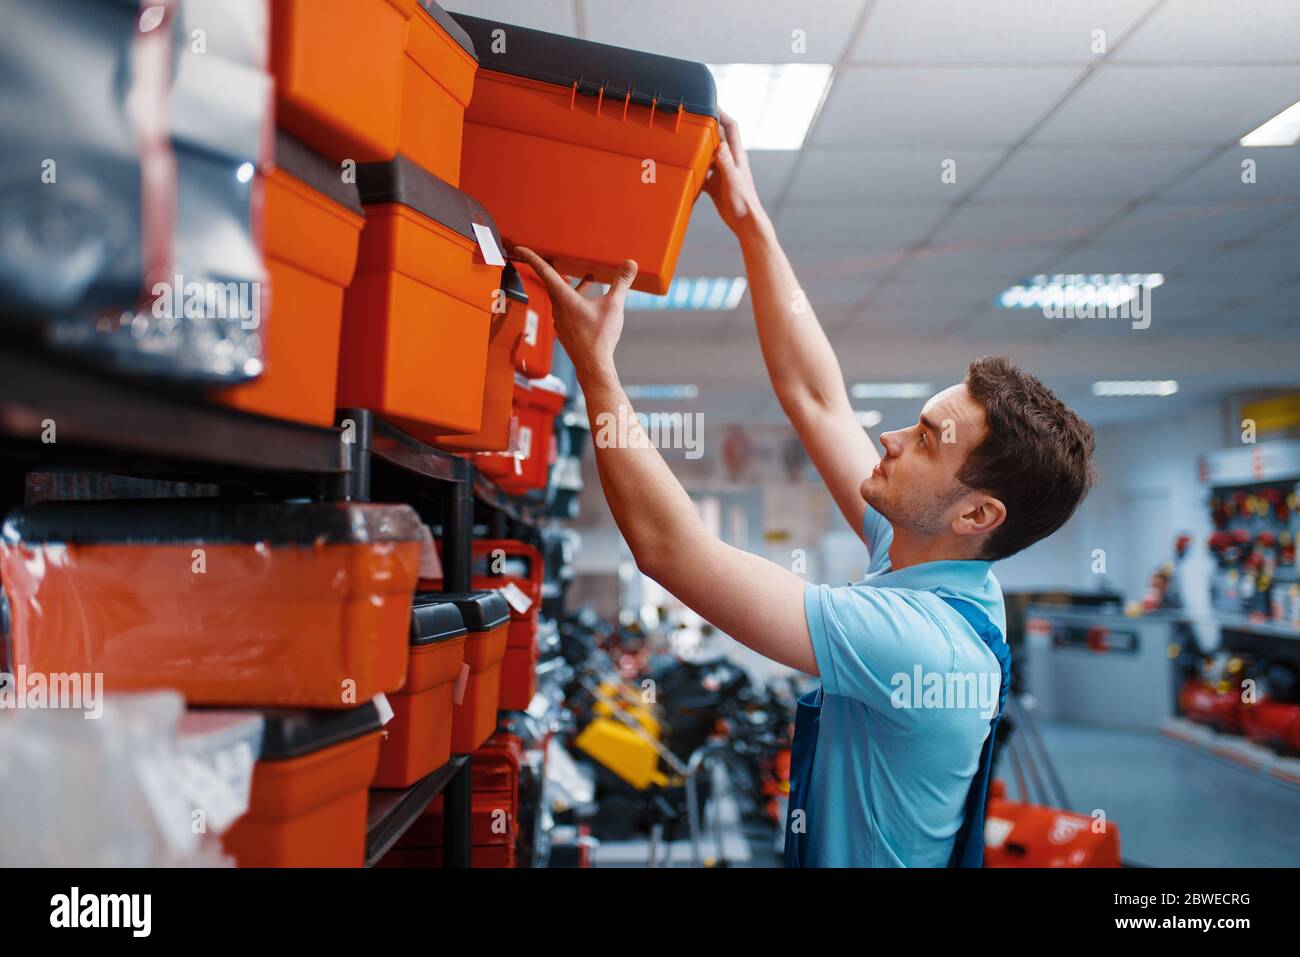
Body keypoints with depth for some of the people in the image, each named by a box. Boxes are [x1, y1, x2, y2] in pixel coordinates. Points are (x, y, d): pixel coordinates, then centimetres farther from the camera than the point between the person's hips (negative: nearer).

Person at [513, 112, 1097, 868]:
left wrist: (595, 362, -25)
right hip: (826, 850, 8)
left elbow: (670, 547, -33)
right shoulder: (928, 563, -6)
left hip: (851, 853, -8)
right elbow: (816, 397, -1)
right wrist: (749, 219, -1)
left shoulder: (916, 635, -32)